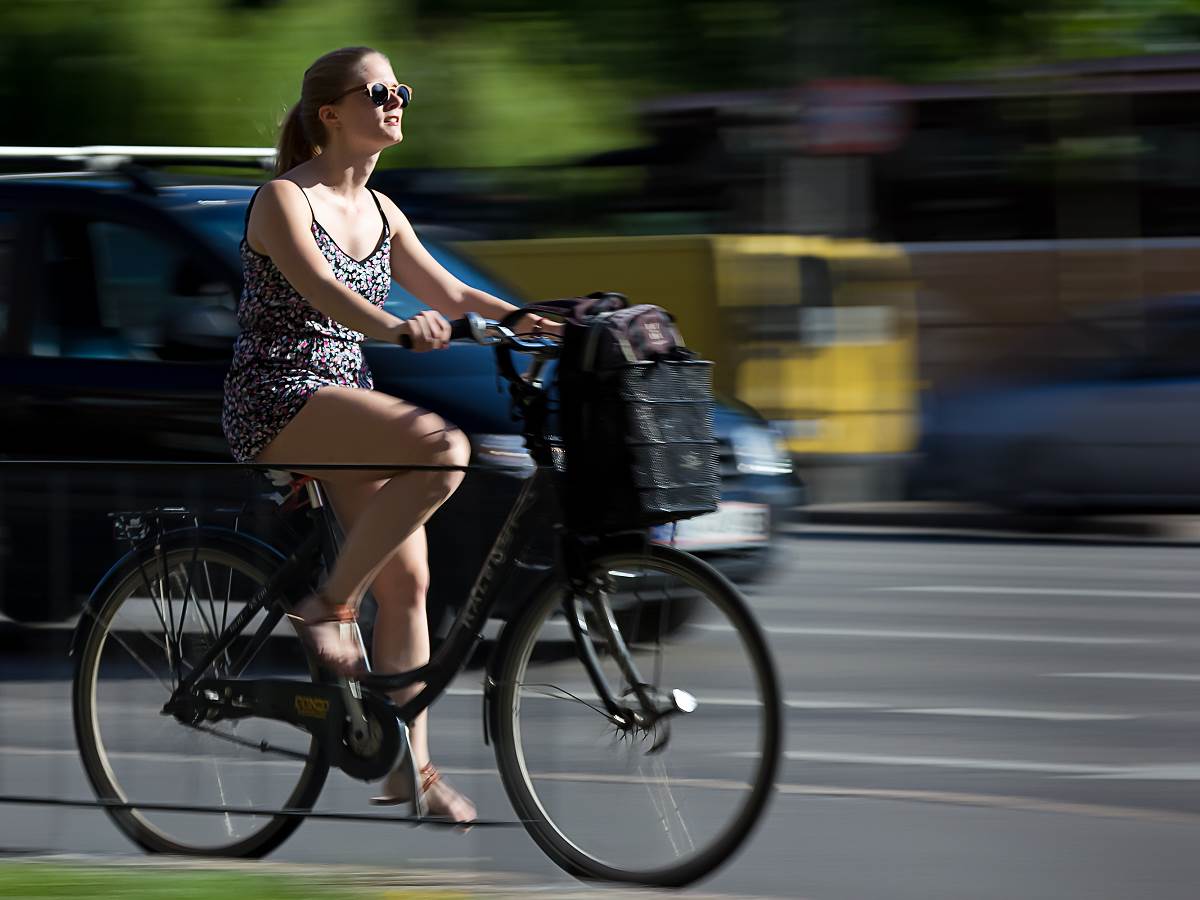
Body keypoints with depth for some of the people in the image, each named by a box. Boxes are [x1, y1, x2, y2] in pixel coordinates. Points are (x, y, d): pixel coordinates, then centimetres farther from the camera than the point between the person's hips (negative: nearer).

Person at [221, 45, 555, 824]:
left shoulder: (381, 212, 14)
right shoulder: (284, 199, -10)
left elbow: (448, 293, 15)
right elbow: (319, 286, -27)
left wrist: (526, 319, -2)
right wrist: (397, 327, -45)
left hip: (349, 399, 8)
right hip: (278, 402, -8)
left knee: (408, 577, -2)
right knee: (442, 449, -30)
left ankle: (412, 767, 7)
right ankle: (330, 604, -17)